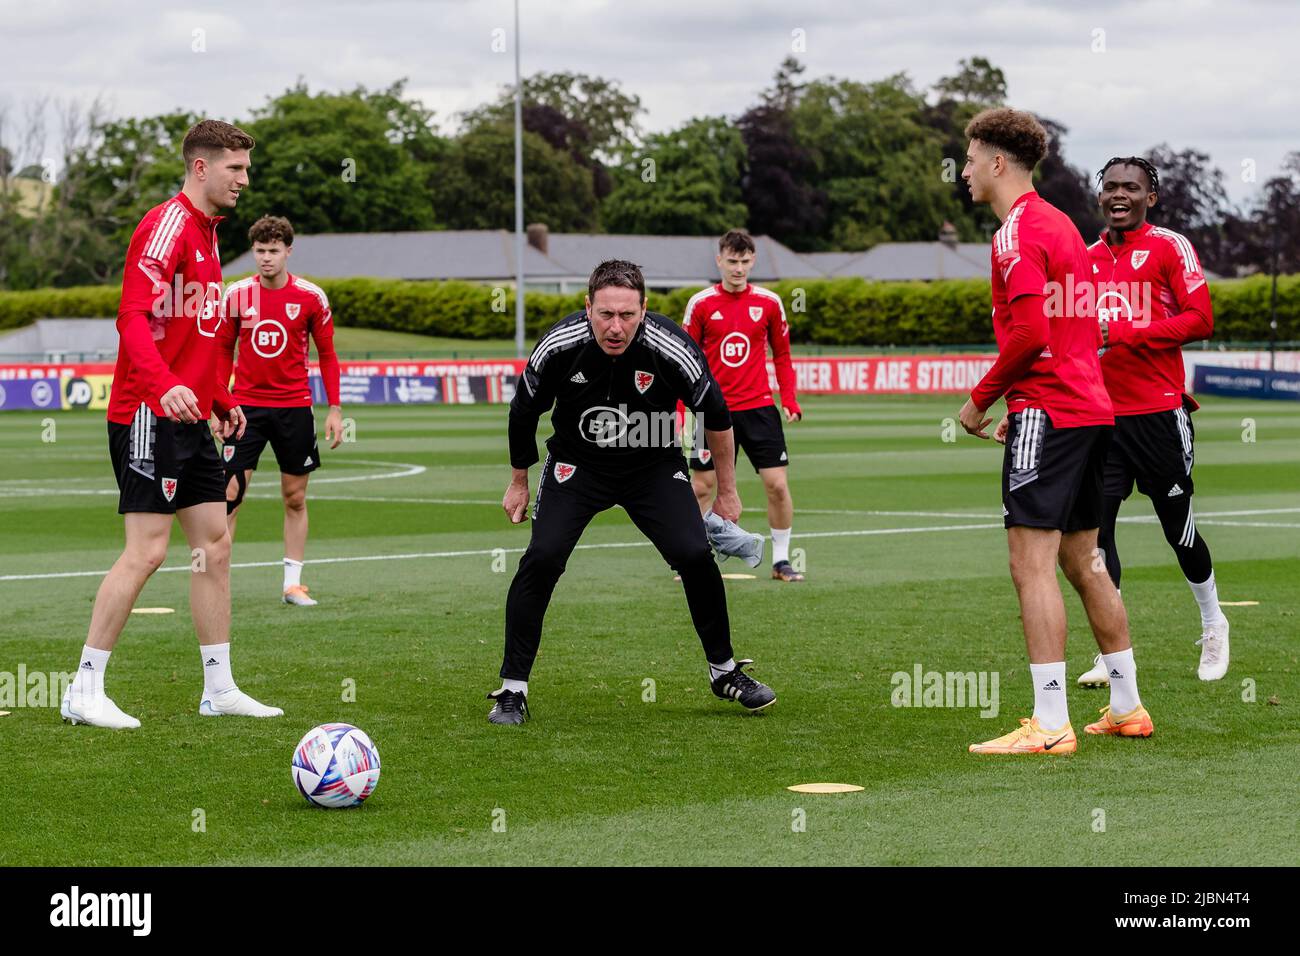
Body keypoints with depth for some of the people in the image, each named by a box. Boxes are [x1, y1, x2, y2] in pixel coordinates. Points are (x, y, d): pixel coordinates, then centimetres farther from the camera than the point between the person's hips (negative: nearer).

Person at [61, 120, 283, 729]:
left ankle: (219, 689, 15)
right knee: (147, 549, -10)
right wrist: (164, 385, -37)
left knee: (215, 543, 9)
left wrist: (221, 402, 27)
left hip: (189, 416, 10)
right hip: (148, 414, -10)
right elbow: (134, 318, -23)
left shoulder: (205, 232, 18)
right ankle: (84, 692, -2)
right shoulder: (168, 224, -13)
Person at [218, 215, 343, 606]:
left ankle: (293, 584, 13)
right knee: (230, 492, -8)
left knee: (295, 498, 5)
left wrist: (334, 409, -1)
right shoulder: (236, 295, -1)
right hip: (247, 405, 0)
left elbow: (327, 355, 4)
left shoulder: (311, 297, -3)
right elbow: (223, 352, 9)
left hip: (294, 407, 0)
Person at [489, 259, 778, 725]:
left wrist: (727, 492, 1)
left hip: (654, 467, 0)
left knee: (695, 556, -14)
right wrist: (519, 481, 8)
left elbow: (717, 416, -8)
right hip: (576, 464, 0)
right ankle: (512, 690, -6)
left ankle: (723, 671, 10)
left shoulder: (673, 350, -26)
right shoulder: (558, 347, -24)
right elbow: (524, 412, -3)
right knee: (542, 558, -17)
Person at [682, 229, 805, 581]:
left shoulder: (769, 302, 1)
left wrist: (789, 400, 0)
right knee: (702, 487, 2)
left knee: (777, 484, -5)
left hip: (758, 407, 1)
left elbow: (782, 355, 10)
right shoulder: (701, 304, -2)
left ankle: (781, 560, 8)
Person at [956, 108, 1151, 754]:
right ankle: (1127, 707, 21)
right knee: (1081, 562, 16)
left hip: (1046, 411, -10)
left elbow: (1031, 332, -21)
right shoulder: (1061, 223, 18)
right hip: (1091, 408, 10)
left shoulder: (1017, 231, -11)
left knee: (1032, 565, -10)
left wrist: (981, 398, -10)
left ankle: (1049, 725, -13)